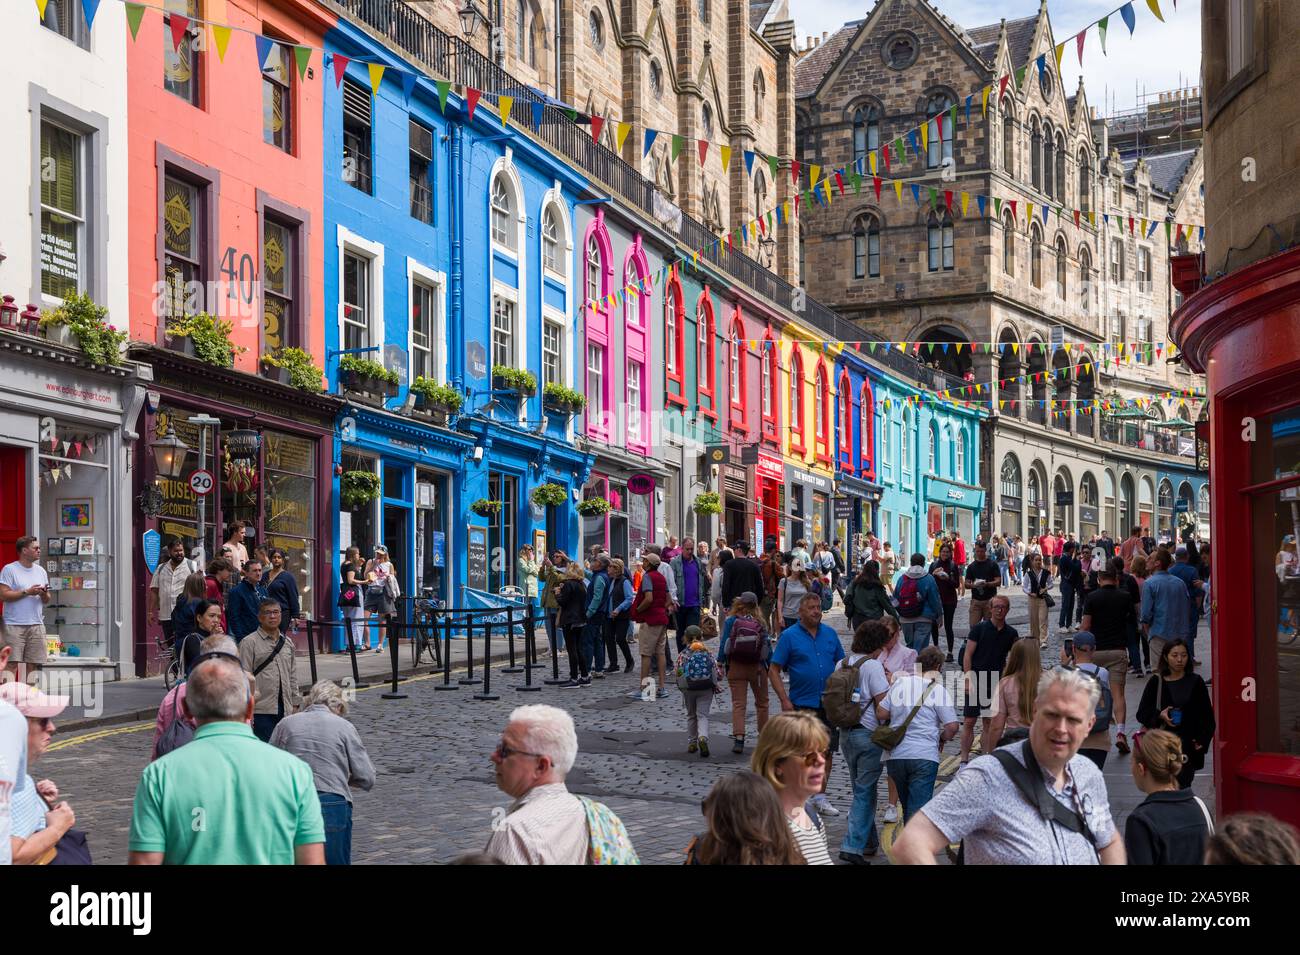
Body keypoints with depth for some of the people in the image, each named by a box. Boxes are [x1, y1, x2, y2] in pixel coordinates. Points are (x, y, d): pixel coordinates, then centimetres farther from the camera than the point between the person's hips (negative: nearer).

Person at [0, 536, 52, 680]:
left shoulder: (41, 571, 15)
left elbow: (46, 600, 18)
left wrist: (44, 594, -5)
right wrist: (27, 592, -13)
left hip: (36, 625, 5)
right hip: (14, 625, -5)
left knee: (33, 664, 3)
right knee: (12, 663, -8)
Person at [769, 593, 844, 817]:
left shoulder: (830, 634, 8)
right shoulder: (789, 636, -4)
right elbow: (774, 670, -5)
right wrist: (785, 700, -12)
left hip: (829, 704, 4)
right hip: (801, 704, -4)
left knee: (827, 751, 7)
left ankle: (820, 798, 19)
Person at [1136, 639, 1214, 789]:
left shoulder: (1195, 682, 5)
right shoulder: (1155, 682, 5)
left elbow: (1207, 716, 9)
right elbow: (1141, 713, 7)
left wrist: (1202, 740, -2)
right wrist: (1159, 716, -11)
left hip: (1189, 744, 0)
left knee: (1183, 784, -8)